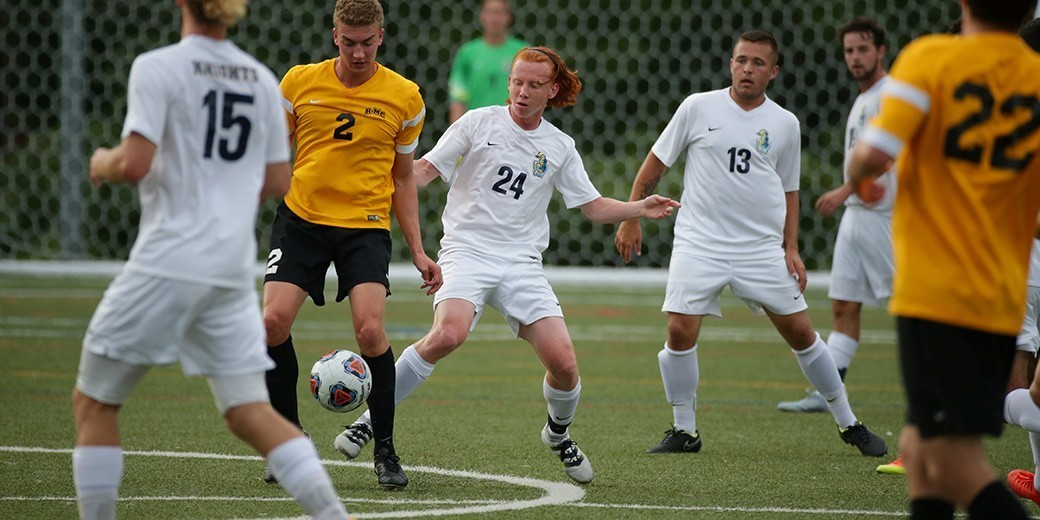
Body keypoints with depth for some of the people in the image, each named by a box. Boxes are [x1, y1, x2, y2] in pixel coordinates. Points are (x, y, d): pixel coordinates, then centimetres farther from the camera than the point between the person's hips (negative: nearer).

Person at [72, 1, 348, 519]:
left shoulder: (157, 68, -7)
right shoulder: (262, 79, 10)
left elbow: (133, 164, -16)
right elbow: (277, 181, 14)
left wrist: (103, 163, 6)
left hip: (169, 261, -5)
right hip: (234, 267, 6)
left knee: (92, 402, 8)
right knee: (250, 411, 7)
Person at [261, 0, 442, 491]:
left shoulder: (404, 97, 1)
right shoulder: (300, 82, 1)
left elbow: (403, 178, 11)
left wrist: (418, 252, 7)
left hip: (366, 225, -1)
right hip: (301, 217, 1)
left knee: (370, 329, -19)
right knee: (274, 321, -14)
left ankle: (385, 451, -2)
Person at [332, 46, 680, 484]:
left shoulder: (560, 147, 11)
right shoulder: (479, 122, 3)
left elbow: (594, 206, 17)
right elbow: (424, 170, 3)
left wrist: (639, 210, 1)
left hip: (522, 263, 3)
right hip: (467, 251, -3)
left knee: (563, 360, -11)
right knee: (449, 334, -32)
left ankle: (558, 433, 22)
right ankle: (372, 419, -18)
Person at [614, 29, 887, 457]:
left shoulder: (784, 124, 6)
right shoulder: (698, 108, 0)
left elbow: (789, 191, 14)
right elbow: (656, 163, 7)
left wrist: (791, 249, 4)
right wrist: (631, 219, 4)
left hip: (762, 246, 1)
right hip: (699, 242, -1)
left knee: (800, 332, 1)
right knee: (680, 332, -13)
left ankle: (849, 425, 14)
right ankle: (684, 431, 4)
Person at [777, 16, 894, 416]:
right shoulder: (864, 100, 19)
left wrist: (844, 191, -28)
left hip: (882, 215, -9)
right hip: (856, 214, 9)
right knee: (844, 307, 4)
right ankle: (828, 394, 1)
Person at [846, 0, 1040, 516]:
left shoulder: (930, 57, -7)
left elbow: (875, 153, -17)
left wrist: (857, 175, 6)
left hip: (935, 293, -5)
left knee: (955, 461, -8)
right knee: (920, 447, 17)